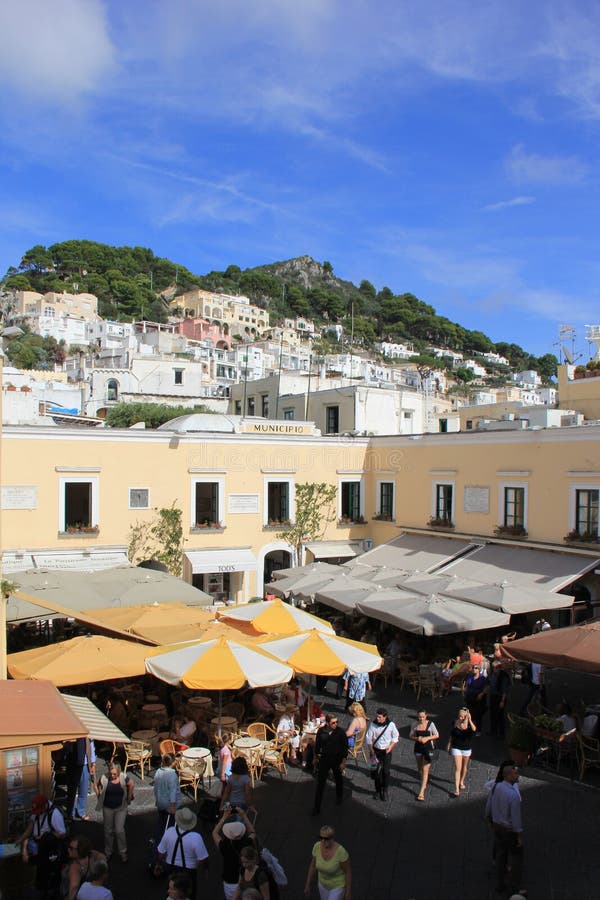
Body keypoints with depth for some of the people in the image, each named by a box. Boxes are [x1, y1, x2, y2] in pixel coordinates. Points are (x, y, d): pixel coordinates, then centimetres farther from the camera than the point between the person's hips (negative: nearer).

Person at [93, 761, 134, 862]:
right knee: (108, 831, 16)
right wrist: (99, 796, -1)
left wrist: (129, 798, 1)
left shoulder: (124, 778, -19)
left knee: (119, 830, -3)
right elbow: (95, 784, 0)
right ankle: (108, 852, 35)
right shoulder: (104, 778, -19)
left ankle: (123, 852, 16)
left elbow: (131, 785, -2)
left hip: (121, 808, -2)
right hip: (107, 808, 2)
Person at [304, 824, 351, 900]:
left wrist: (348, 892, -10)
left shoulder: (341, 851, -36)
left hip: (338, 885, -5)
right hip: (324, 883, 5)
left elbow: (348, 871, -20)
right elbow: (313, 865, -5)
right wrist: (307, 885, 3)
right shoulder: (317, 846, -21)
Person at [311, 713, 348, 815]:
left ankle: (339, 797, 49)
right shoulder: (321, 732, -12)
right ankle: (317, 808, 10)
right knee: (320, 783, 1)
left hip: (337, 759, 0)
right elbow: (317, 745, 4)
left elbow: (345, 748, -8)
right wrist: (317, 756, 10)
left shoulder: (341, 732, -16)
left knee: (338, 780, 21)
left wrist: (343, 762, -8)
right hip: (324, 759, 1)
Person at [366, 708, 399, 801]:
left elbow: (395, 737, 2)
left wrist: (391, 746, -10)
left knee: (386, 771, -2)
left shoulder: (391, 725, -13)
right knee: (376, 771, 4)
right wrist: (372, 751, -6)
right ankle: (378, 790, 22)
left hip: (386, 751, -1)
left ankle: (385, 791, 17)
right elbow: (368, 738, -4)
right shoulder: (373, 725, -13)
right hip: (375, 750, 1)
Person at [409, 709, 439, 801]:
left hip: (428, 748, -3)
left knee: (425, 770, -6)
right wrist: (417, 738, -19)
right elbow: (411, 736, 2)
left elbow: (436, 735, -3)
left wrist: (427, 738, -18)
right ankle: (424, 783, 46)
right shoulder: (415, 725, -5)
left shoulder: (430, 724, -11)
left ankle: (421, 792, -3)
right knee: (419, 769, 18)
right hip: (418, 748, 3)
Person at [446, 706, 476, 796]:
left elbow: (474, 730, -38)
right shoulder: (455, 722, -10)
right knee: (457, 769, -6)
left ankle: (462, 782, 44)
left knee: (464, 767, 20)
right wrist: (449, 746, 8)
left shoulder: (470, 723, -15)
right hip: (456, 748, -1)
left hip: (467, 749, 1)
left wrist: (469, 720, -48)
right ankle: (456, 789, -5)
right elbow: (451, 735, 4)